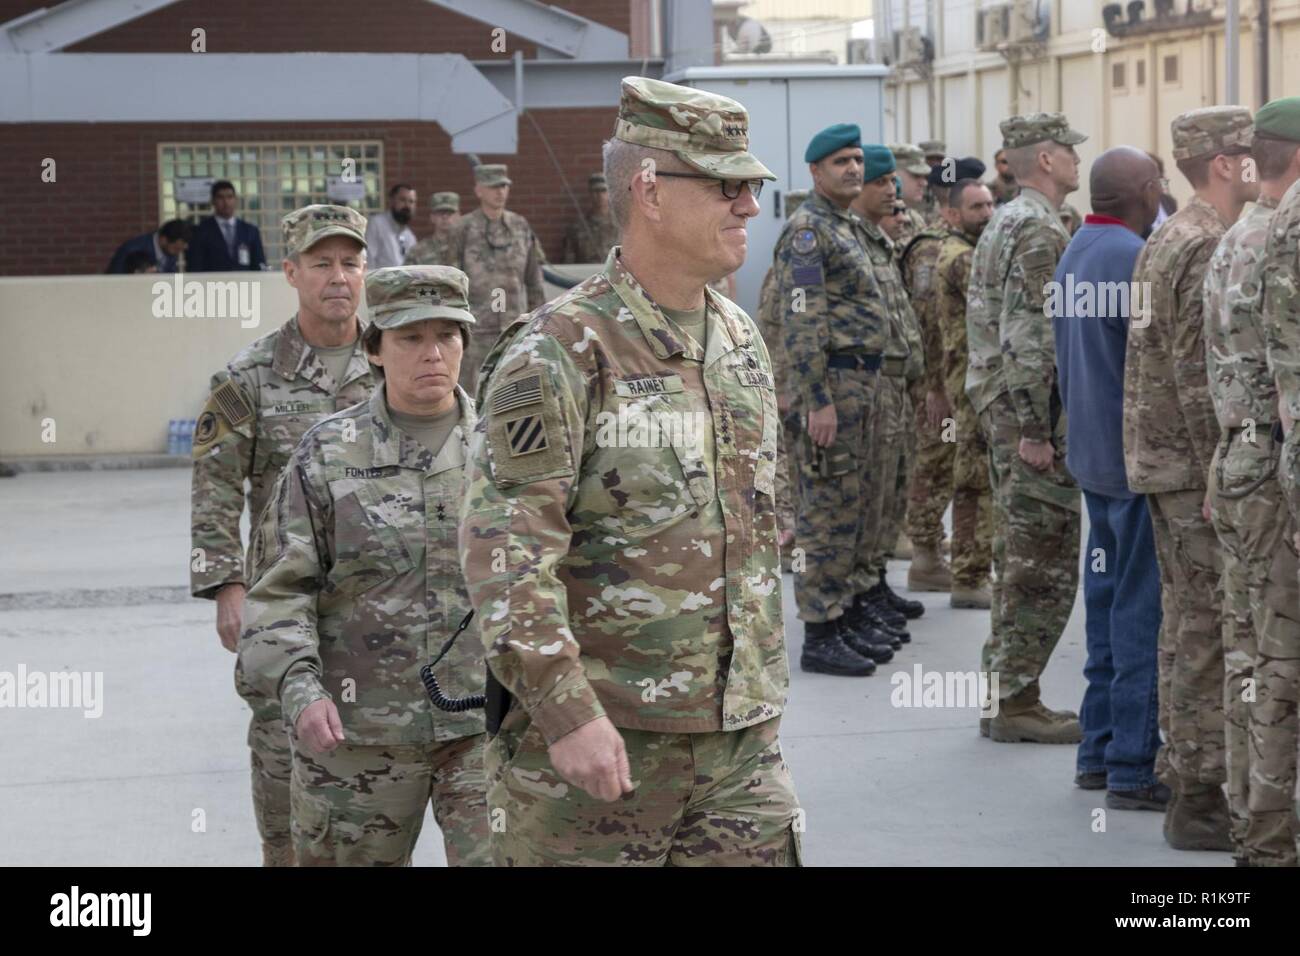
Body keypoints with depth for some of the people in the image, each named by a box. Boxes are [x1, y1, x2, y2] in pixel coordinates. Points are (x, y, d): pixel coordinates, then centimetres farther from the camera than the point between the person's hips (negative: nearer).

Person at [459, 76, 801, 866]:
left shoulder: (742, 340, 11)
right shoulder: (560, 352, -13)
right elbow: (505, 551, -19)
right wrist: (566, 713, -24)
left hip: (742, 740, 6)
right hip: (597, 737, -6)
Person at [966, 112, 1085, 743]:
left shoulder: (1005, 223, 17)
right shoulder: (1040, 231, -16)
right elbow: (1028, 338, -23)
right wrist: (1034, 430, -22)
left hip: (1001, 407, 10)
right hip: (1034, 413, -10)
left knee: (1018, 562, 14)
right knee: (1045, 569, -6)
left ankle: (1005, 696, 19)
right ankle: (1016, 703, -3)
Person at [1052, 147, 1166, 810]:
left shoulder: (1074, 253, 12)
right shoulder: (1132, 256, -18)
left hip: (1093, 456, 9)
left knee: (1108, 602, 15)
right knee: (1143, 609, -5)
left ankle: (1098, 750, 20)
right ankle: (1131, 767, -3)